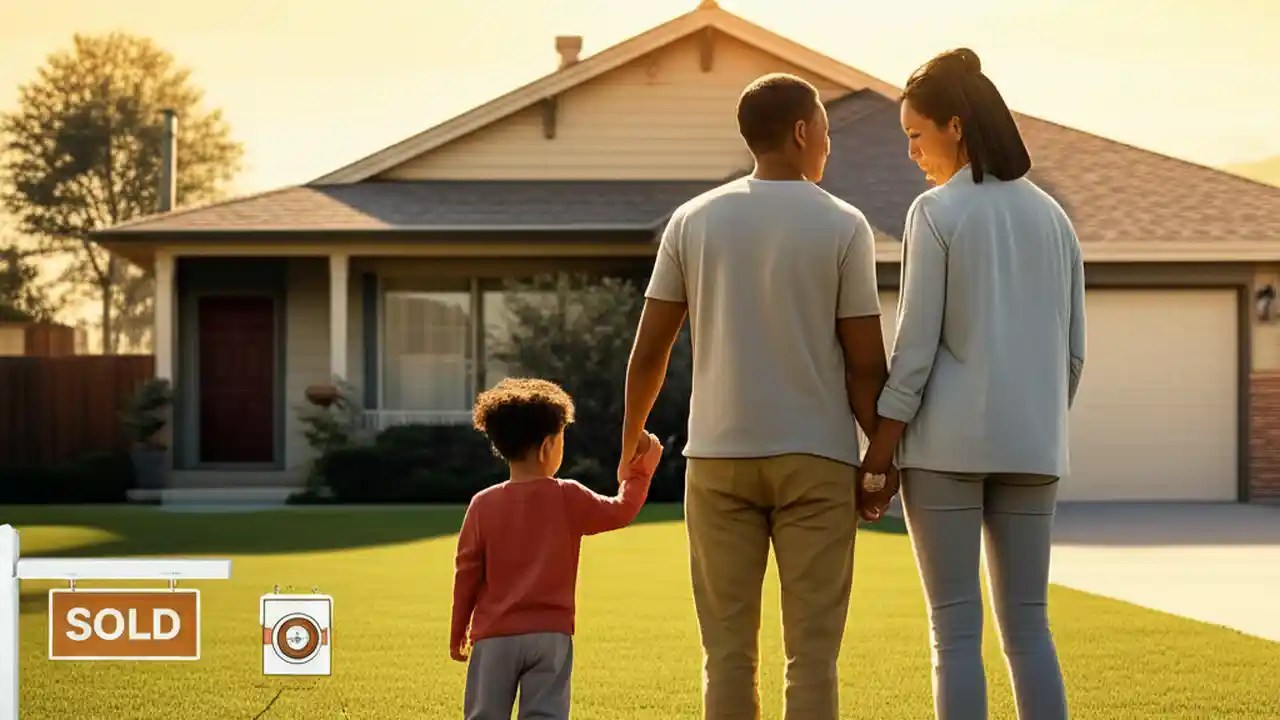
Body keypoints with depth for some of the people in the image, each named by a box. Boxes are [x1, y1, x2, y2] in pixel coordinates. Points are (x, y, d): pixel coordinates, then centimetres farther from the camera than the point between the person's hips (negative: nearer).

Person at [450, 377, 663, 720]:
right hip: (550, 634, 0)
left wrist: (458, 631, 11)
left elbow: (467, 573, 2)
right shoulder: (568, 499, -5)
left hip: (494, 635, 1)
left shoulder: (483, 504, -2)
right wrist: (639, 472, 23)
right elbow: (621, 511, 9)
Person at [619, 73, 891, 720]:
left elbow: (649, 348, 6)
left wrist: (631, 439, 20)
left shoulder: (693, 221, 4)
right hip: (816, 460, -2)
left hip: (719, 457, 2)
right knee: (812, 652, 2)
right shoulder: (843, 227, -3)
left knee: (728, 650, 6)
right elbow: (865, 365, -5)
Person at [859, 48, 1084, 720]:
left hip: (948, 440, -5)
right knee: (1028, 625, 8)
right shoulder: (1051, 217, 12)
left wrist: (877, 452, -6)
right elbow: (1073, 349, 12)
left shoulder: (937, 212, -6)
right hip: (1031, 445, 5)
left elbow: (916, 343, -9)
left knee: (956, 630, -1)